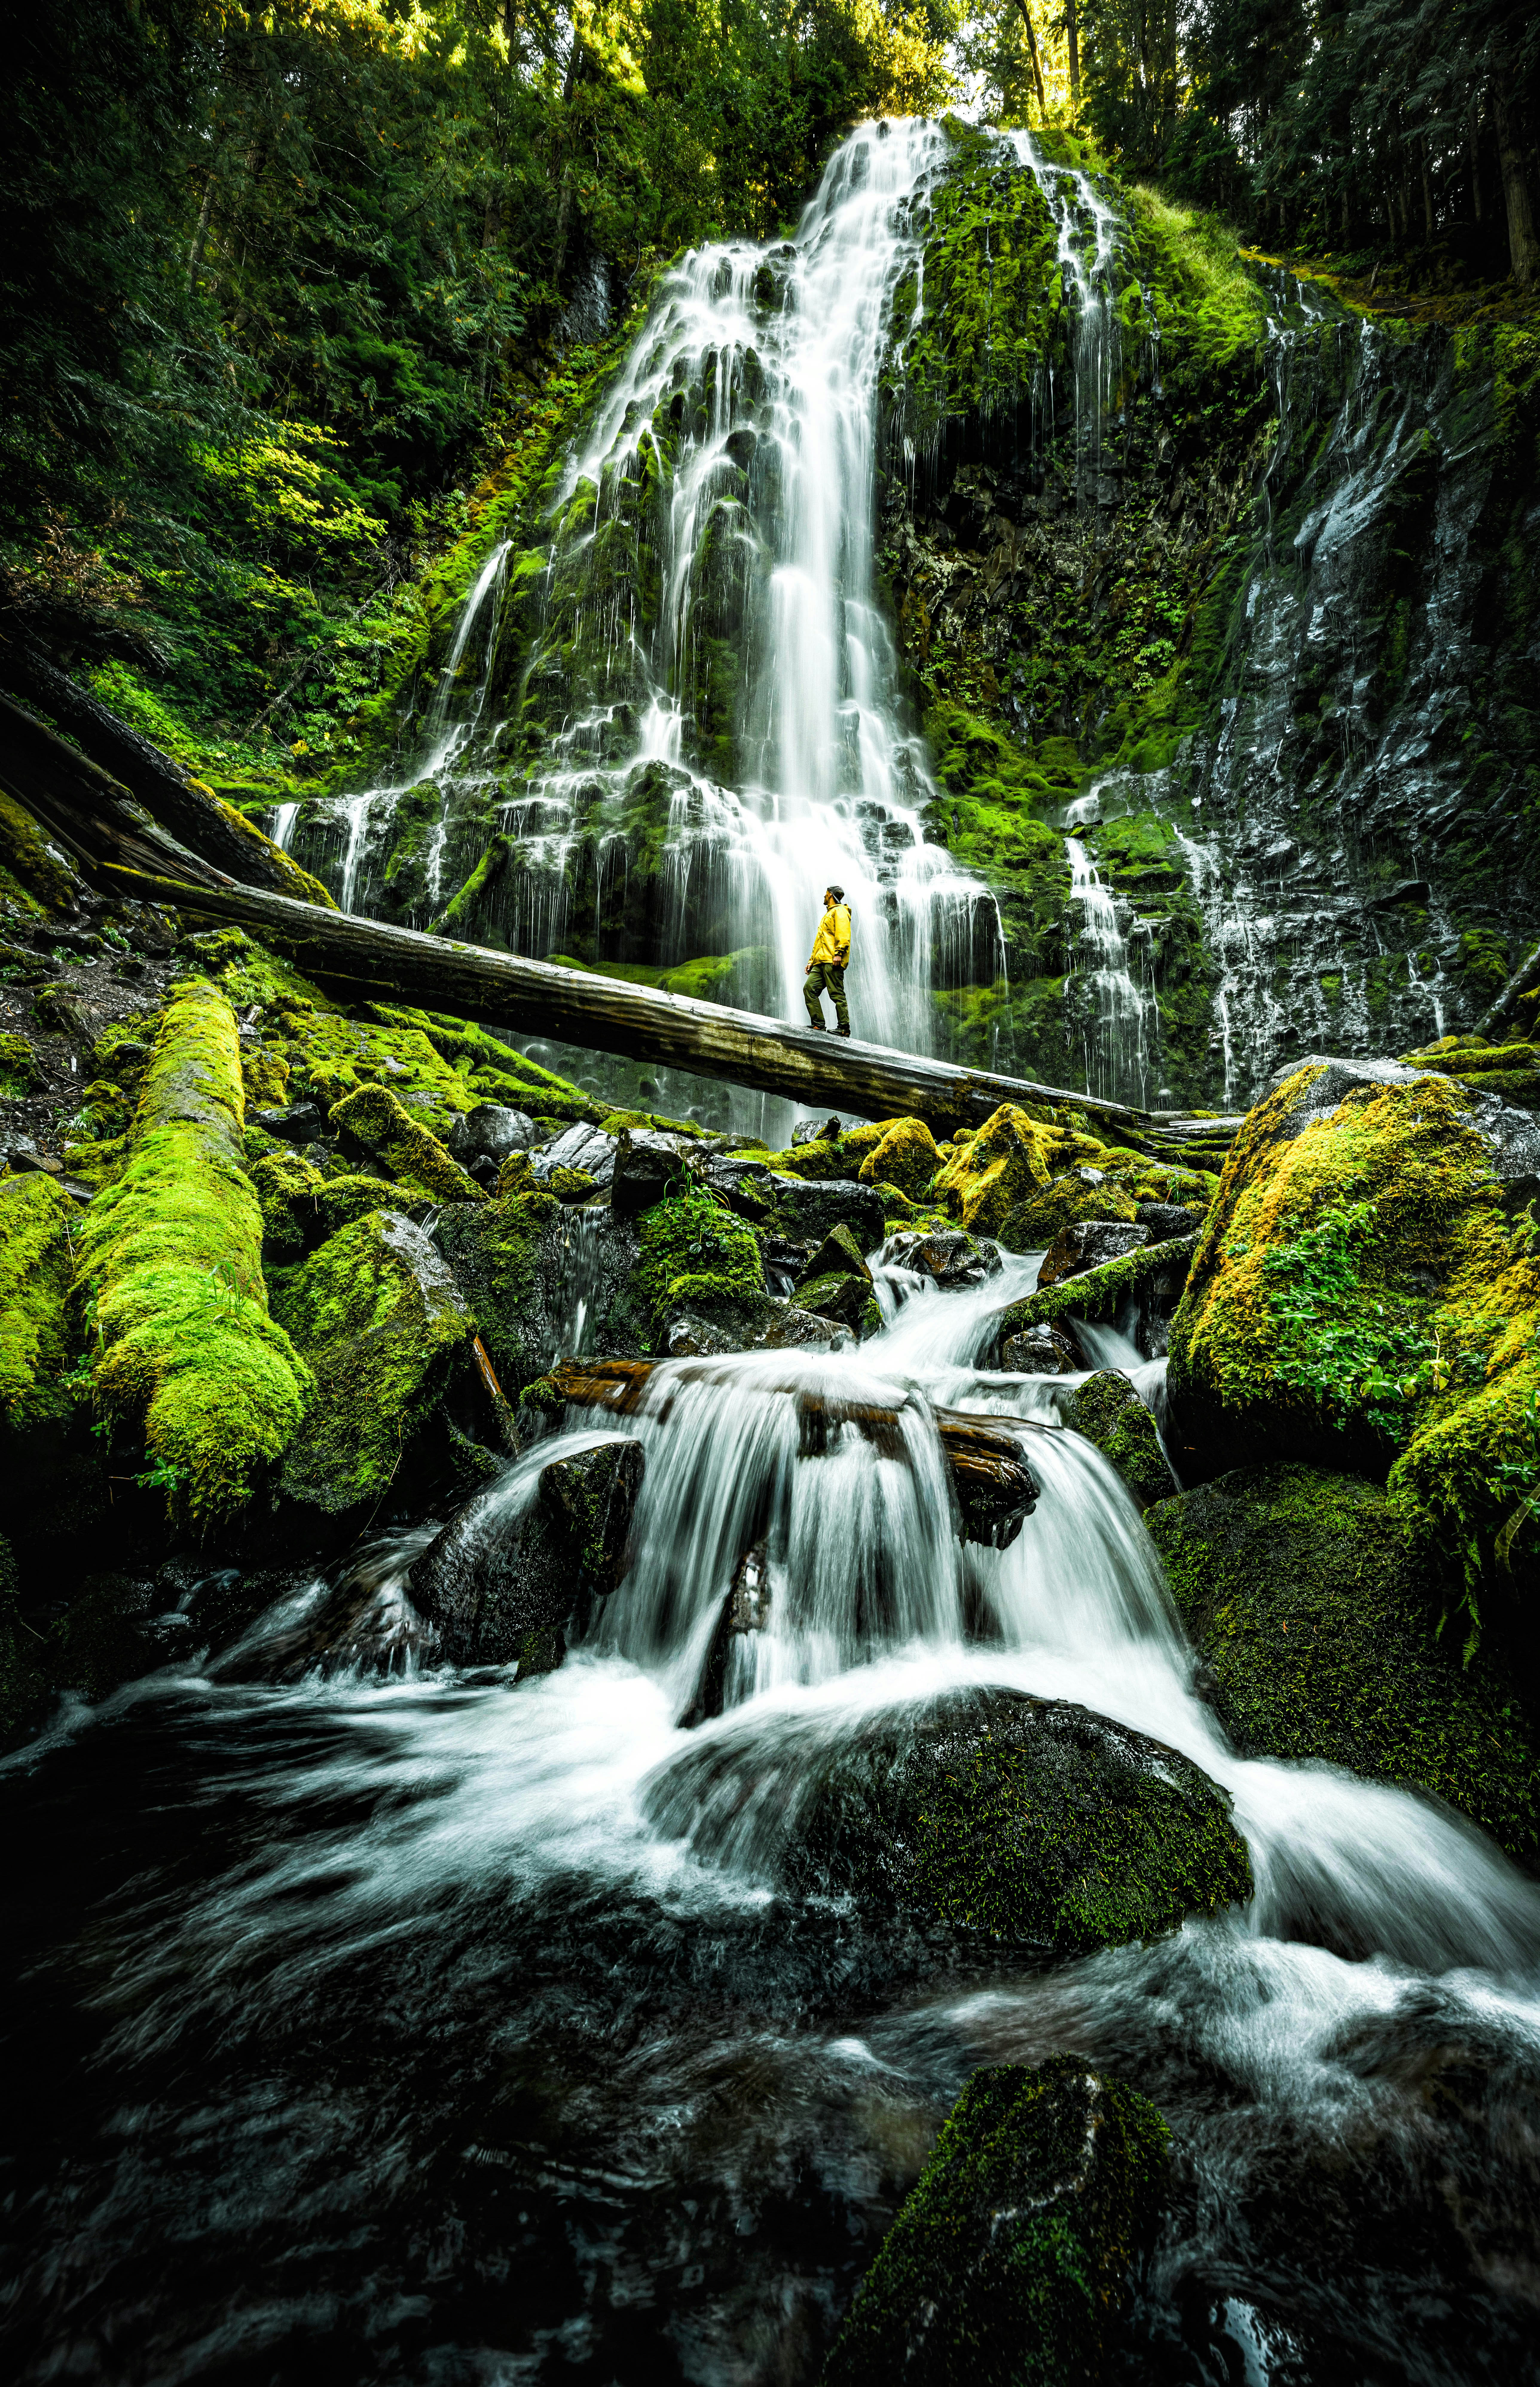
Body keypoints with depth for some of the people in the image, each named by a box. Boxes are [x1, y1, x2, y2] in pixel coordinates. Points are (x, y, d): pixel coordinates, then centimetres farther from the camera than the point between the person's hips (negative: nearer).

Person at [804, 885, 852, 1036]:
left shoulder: (840, 911, 2)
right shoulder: (828, 914, 33)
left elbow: (843, 934, -13)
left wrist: (839, 953, -24)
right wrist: (812, 961, 26)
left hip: (832, 961, -10)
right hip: (821, 962, 10)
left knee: (837, 994, -12)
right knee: (809, 988, -2)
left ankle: (844, 1028, -11)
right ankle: (818, 1023, -3)